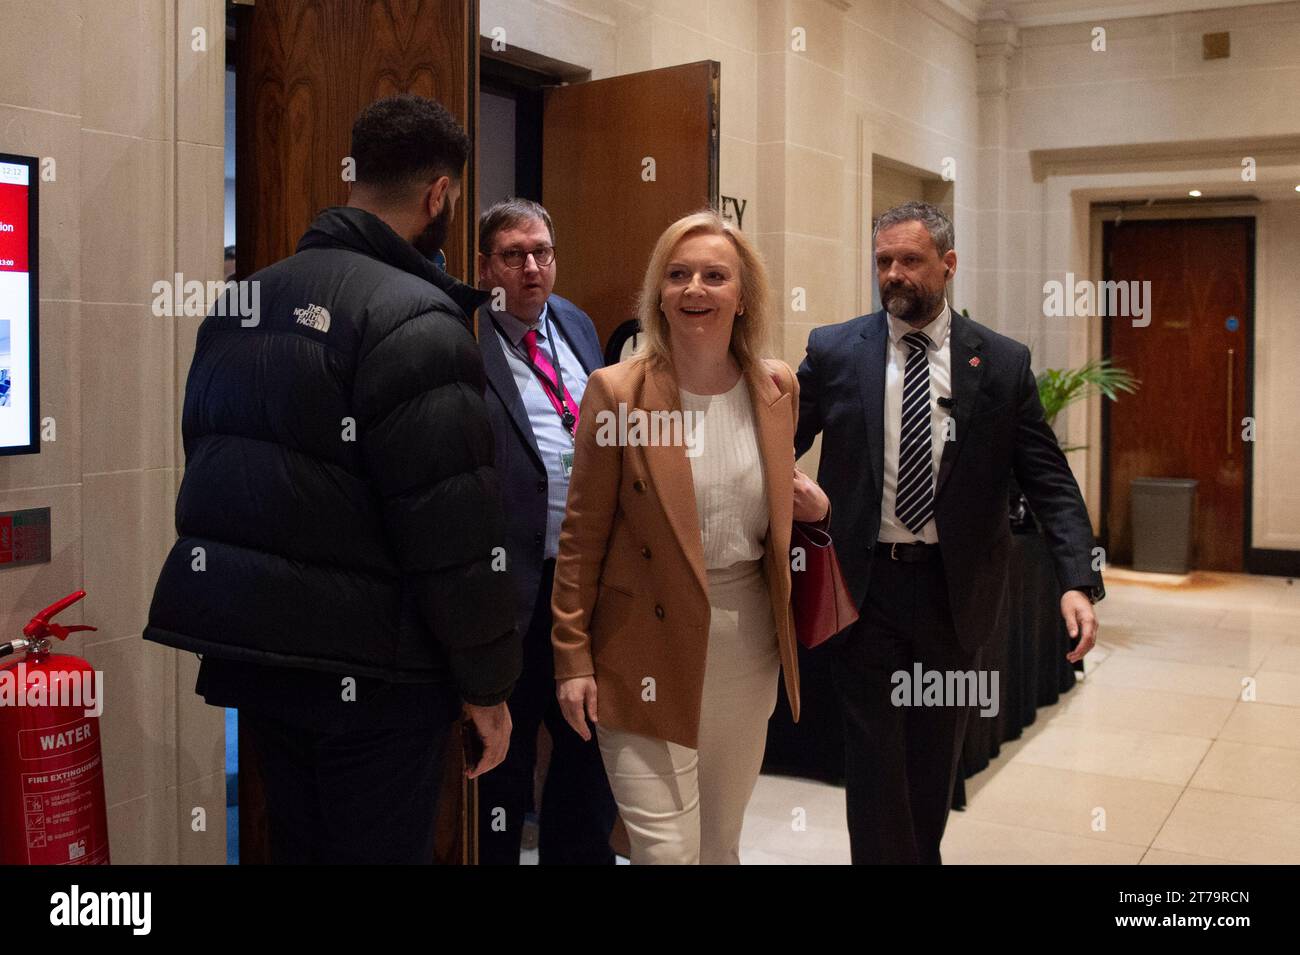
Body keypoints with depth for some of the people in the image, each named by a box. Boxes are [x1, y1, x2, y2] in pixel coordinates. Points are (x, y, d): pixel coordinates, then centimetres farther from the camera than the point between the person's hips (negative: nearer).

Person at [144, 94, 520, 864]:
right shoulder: (414, 319, -17)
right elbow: (453, 532, -20)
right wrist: (487, 681, -10)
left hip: (248, 652, 8)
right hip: (369, 670, -8)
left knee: (299, 843, 21)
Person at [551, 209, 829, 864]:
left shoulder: (778, 388, 4)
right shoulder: (616, 391, -9)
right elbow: (582, 535, -5)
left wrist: (808, 503, -2)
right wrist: (572, 657, -6)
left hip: (749, 638, 4)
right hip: (650, 645, -4)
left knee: (722, 841, 17)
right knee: (667, 848, -3)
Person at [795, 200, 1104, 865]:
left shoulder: (1003, 363, -1)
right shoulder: (833, 351, -1)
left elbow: (1050, 481, -4)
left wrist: (1077, 581, -15)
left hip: (955, 587, 1)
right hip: (866, 584, -1)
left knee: (937, 752, 17)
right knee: (873, 752, 6)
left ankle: (925, 852, 38)